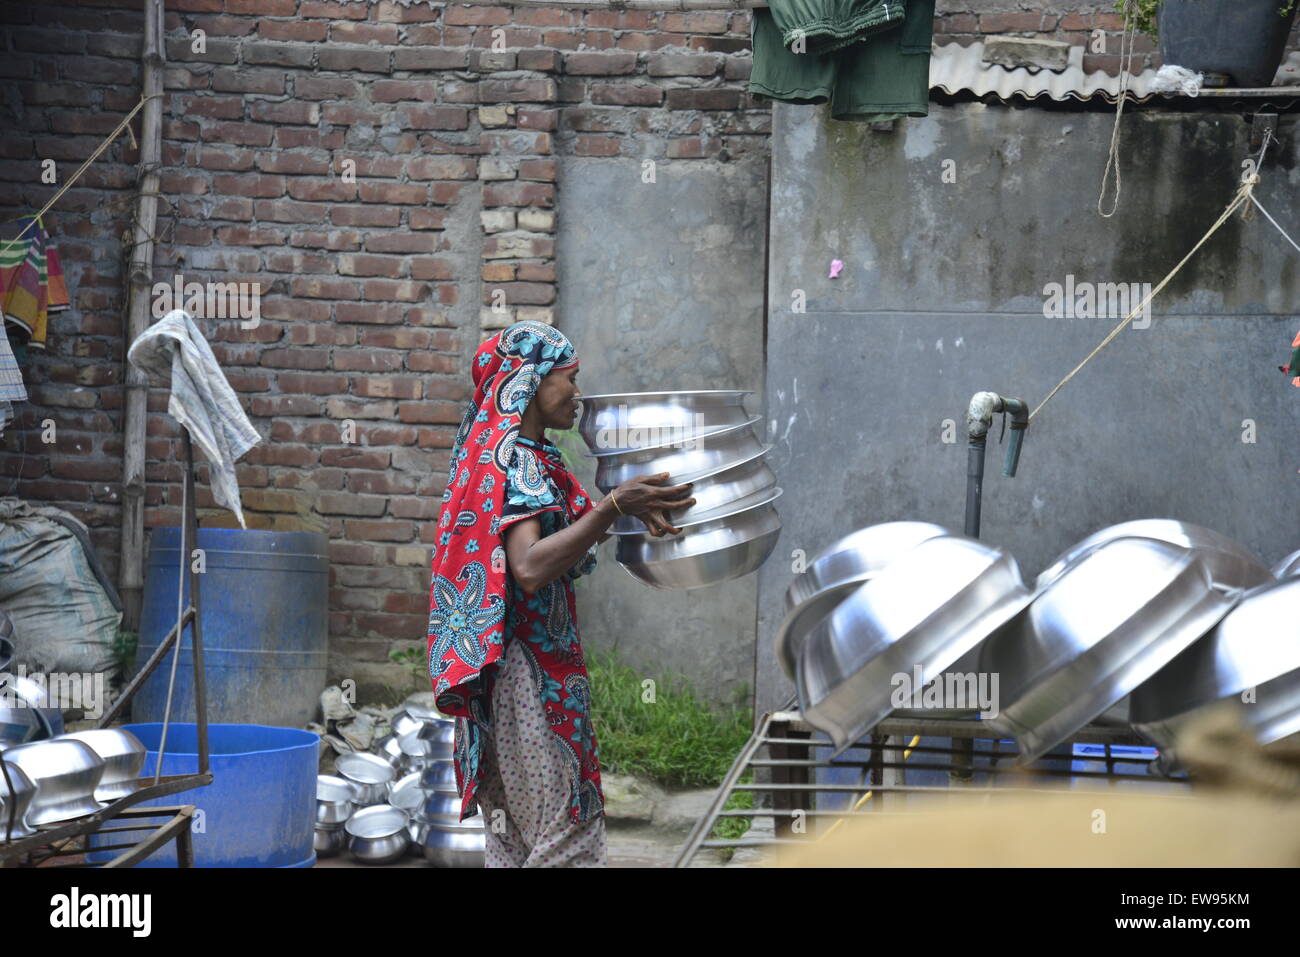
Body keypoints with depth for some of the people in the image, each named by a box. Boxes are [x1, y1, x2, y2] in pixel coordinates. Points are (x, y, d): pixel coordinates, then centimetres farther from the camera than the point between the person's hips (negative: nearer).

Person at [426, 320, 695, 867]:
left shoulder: (514, 452, 15)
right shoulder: (516, 458, -15)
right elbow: (530, 567, -29)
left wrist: (625, 511, 17)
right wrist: (614, 507, -32)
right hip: (531, 672, -10)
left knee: (512, 840, 13)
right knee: (572, 842, -8)